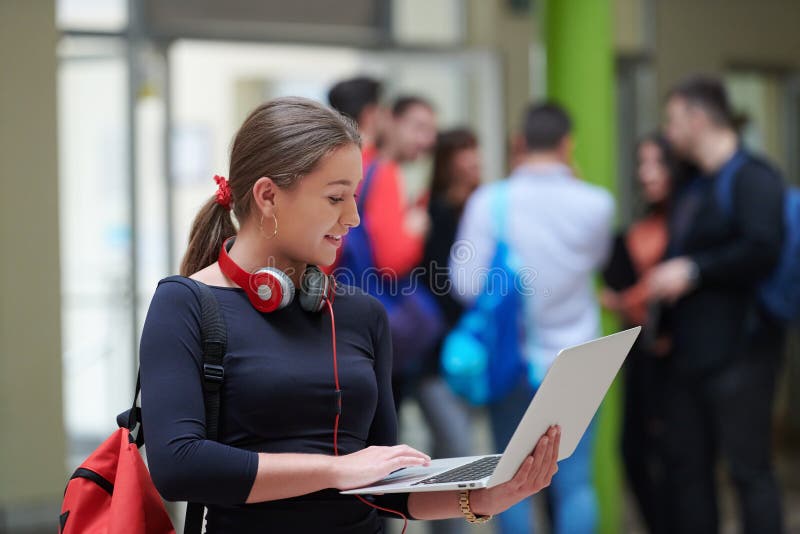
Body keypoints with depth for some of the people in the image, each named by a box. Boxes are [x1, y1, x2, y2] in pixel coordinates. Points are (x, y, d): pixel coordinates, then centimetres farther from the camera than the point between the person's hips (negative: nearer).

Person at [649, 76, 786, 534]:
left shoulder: (752, 178, -12)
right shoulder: (693, 189, 18)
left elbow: (763, 251, -25)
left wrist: (693, 271, -20)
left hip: (739, 353, -10)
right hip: (693, 353, 10)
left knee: (749, 468, -6)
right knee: (688, 465, 12)